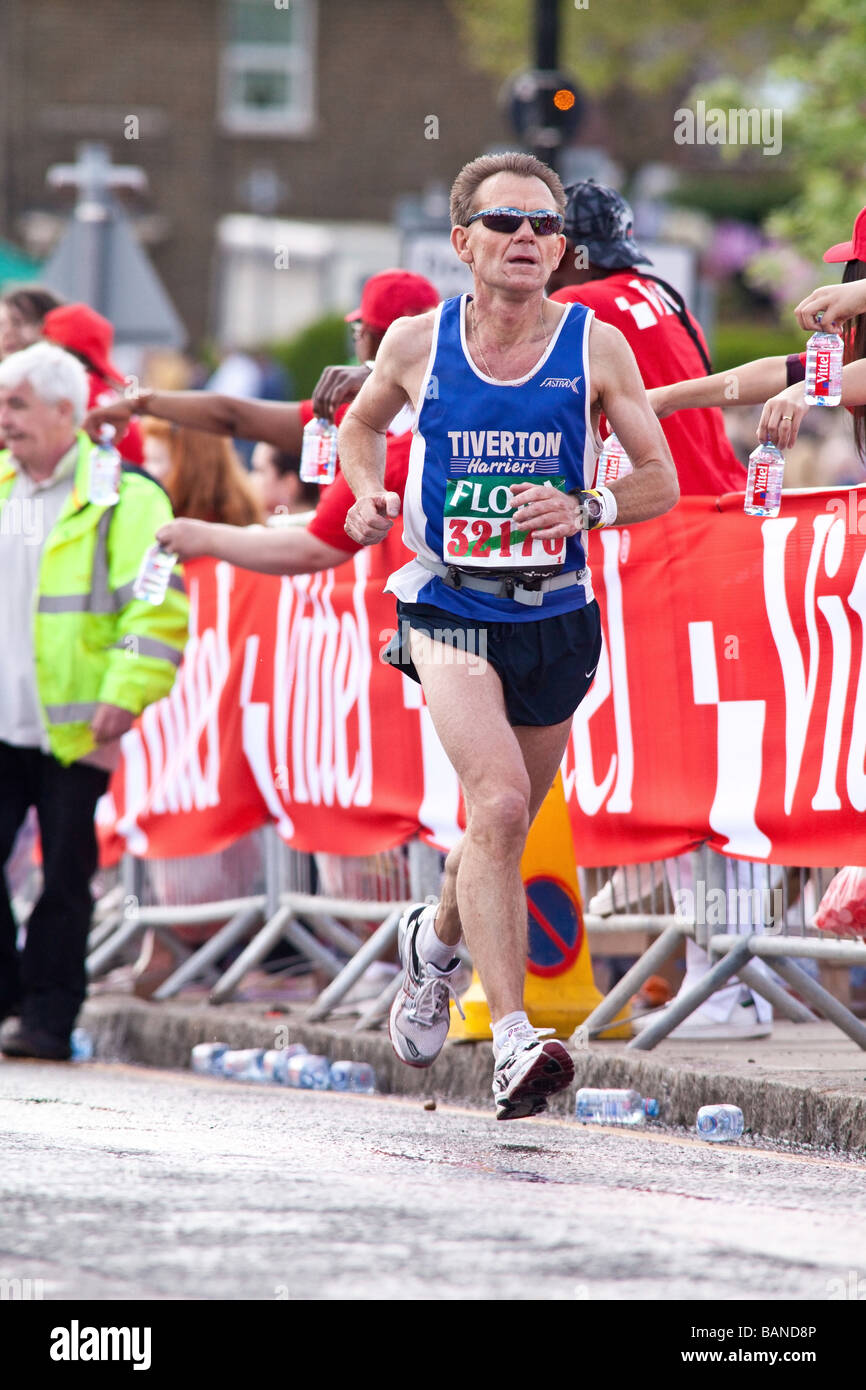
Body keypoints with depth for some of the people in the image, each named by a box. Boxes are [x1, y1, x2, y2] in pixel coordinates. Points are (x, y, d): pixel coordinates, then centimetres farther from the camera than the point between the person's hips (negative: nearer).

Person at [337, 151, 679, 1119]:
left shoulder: (596, 348, -3)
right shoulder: (417, 343, -2)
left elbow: (661, 482, 1)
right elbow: (363, 423, 19)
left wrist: (584, 508, -19)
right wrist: (368, 494, -1)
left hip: (554, 615, 2)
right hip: (448, 609, -2)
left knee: (504, 831, 16)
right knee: (499, 804, -23)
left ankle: (435, 938, 51)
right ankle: (513, 1041, -27)